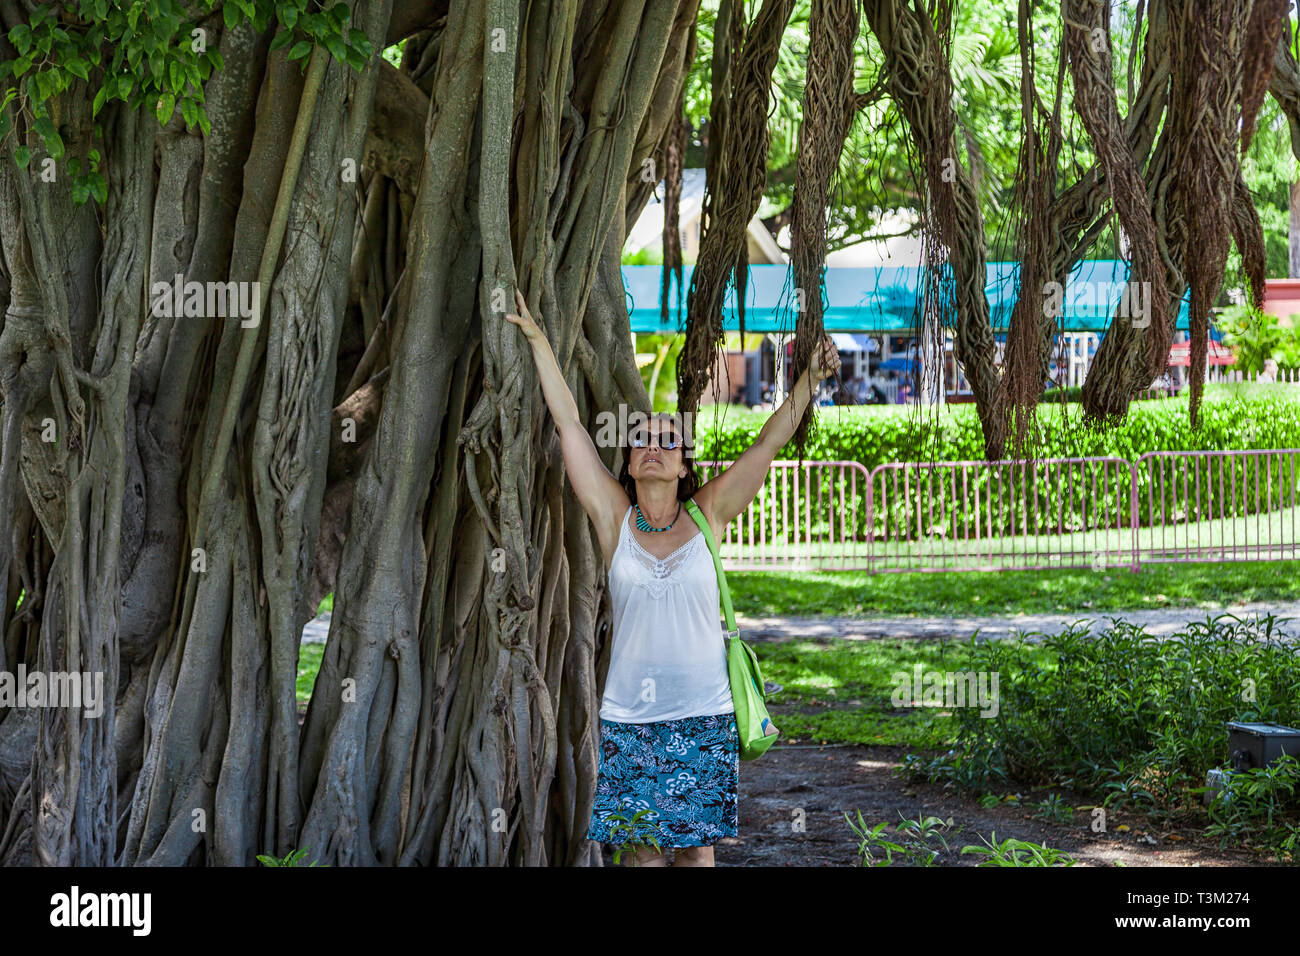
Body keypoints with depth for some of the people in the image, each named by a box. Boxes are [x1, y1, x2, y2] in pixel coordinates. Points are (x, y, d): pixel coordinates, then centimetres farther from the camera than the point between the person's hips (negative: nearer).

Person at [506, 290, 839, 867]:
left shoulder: (706, 518, 3)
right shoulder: (614, 518, 2)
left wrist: (810, 380, -6)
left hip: (702, 715, 0)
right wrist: (538, 339, 4)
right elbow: (569, 422, 3)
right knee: (643, 845, 3)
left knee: (696, 845, 4)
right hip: (629, 716, 0)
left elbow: (770, 440, 2)